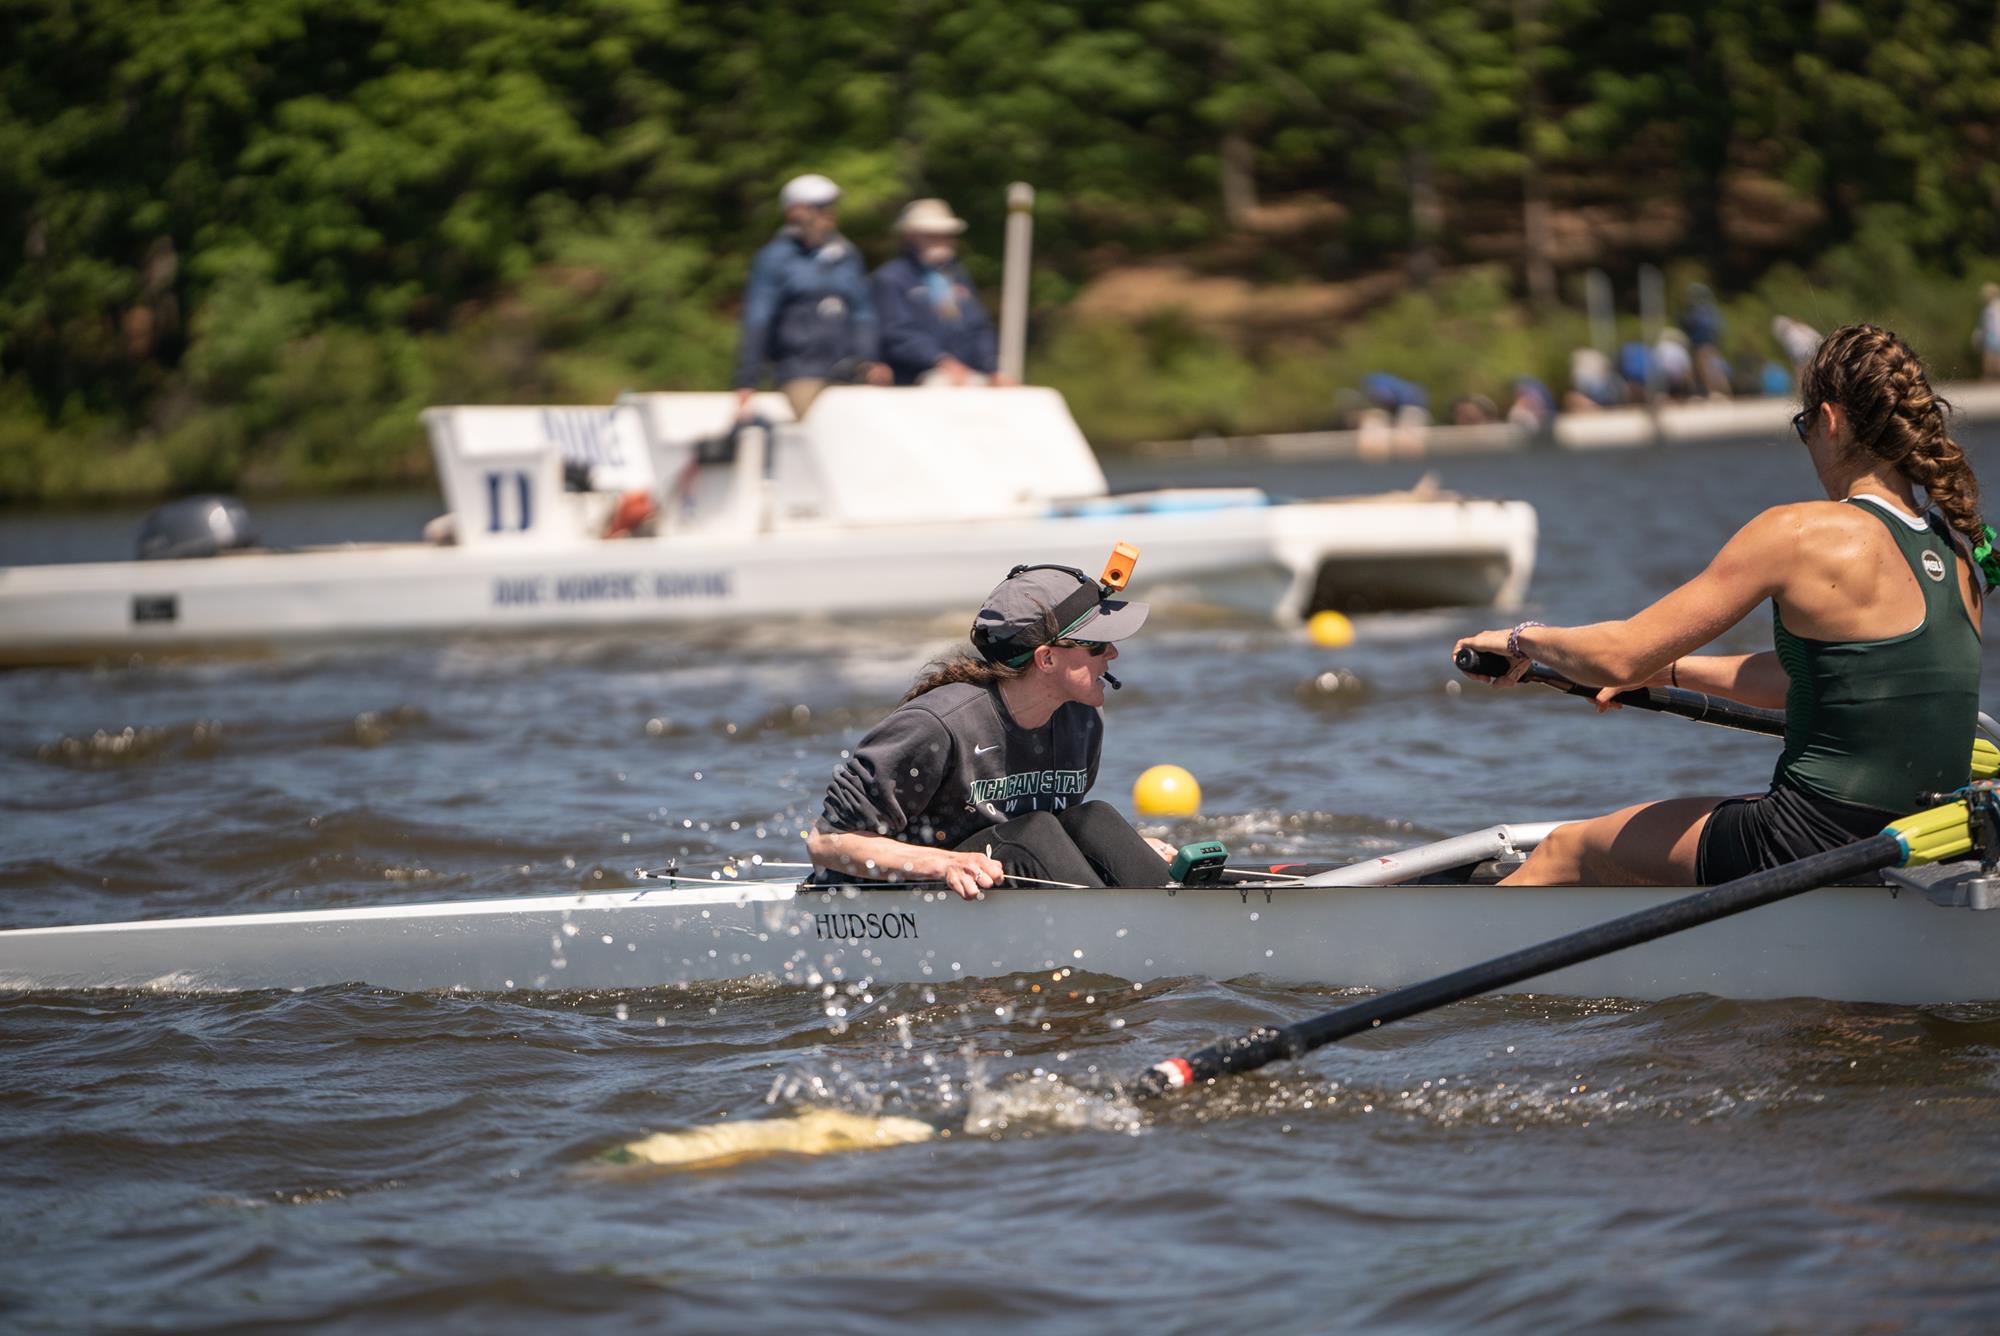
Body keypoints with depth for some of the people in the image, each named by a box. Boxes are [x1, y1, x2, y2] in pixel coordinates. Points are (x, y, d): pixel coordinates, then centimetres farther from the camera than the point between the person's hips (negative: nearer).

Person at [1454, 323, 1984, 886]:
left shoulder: (1800, 534, -14)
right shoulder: (1956, 547, 7)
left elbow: (1621, 657, -11)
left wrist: (1525, 639, 9)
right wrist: (1668, 670, 29)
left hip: (1813, 848, -7)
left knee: (1567, 849, 17)